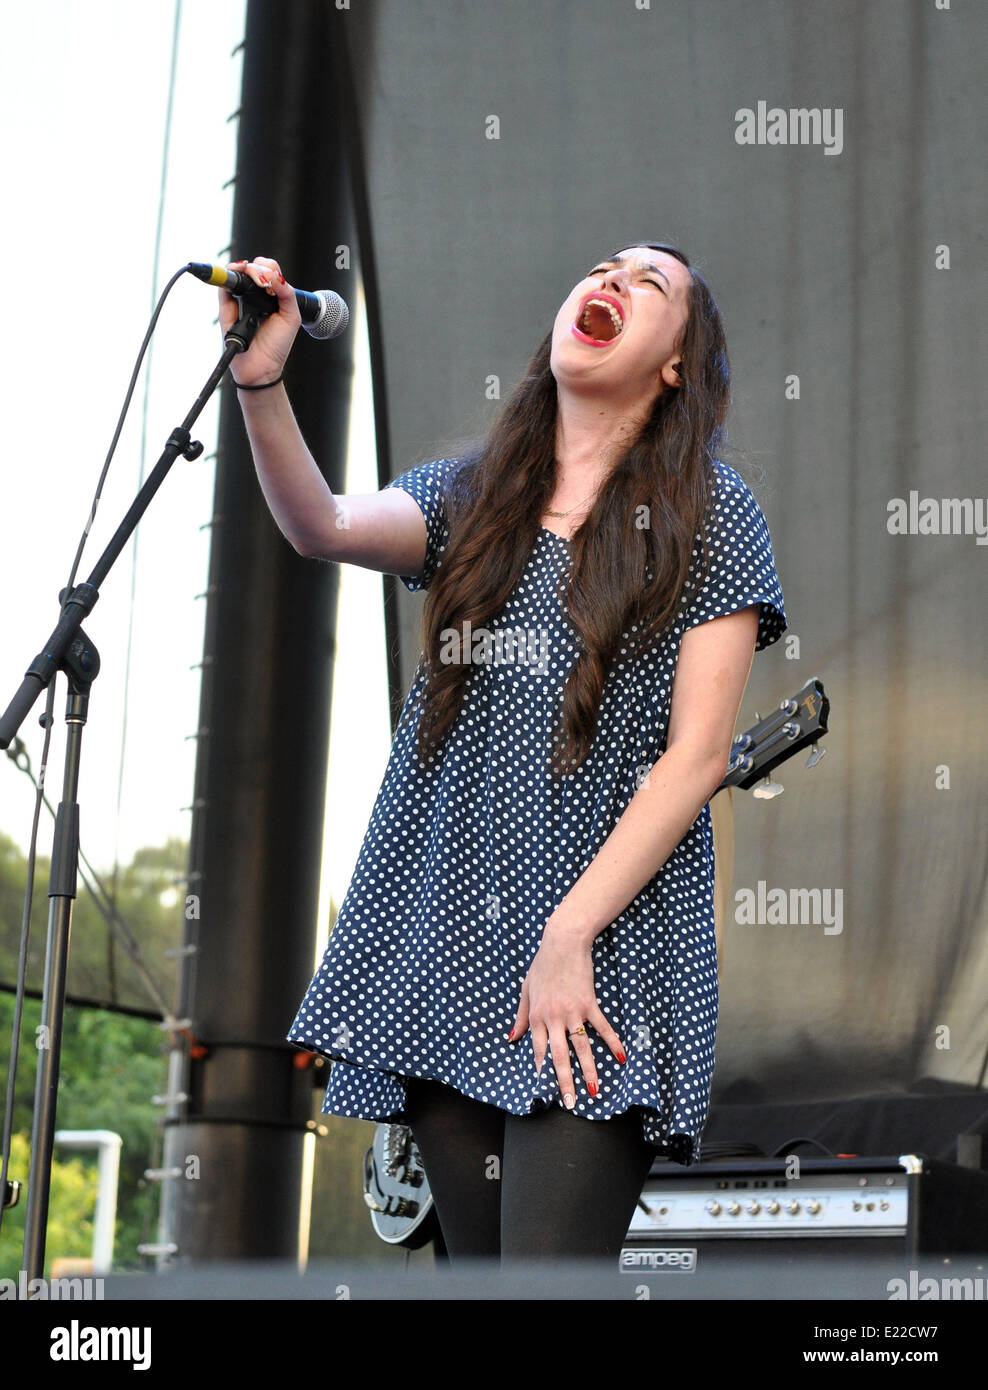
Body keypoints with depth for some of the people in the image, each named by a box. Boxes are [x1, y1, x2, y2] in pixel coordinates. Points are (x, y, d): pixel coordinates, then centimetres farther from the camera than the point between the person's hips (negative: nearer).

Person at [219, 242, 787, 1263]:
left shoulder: (708, 511, 3)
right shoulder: (469, 493, 14)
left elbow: (698, 755, -4)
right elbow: (325, 528, -7)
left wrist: (568, 934, -12)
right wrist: (260, 382, -26)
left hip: (603, 958, -4)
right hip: (445, 945, 4)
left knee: (548, 1268, -14)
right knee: (475, 1264, 8)